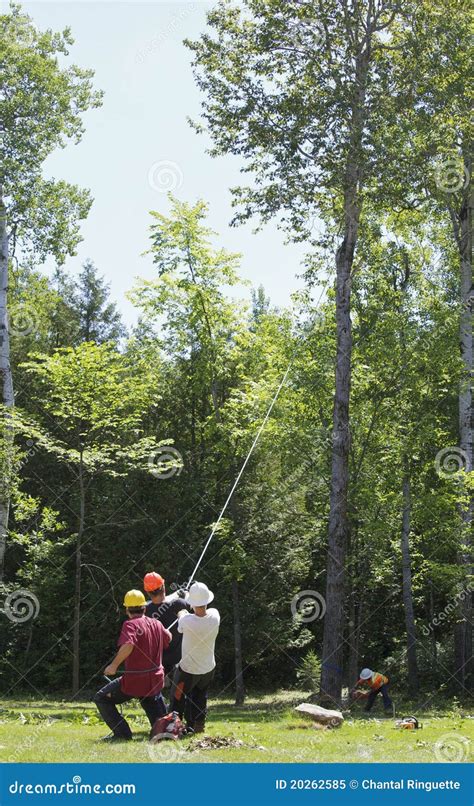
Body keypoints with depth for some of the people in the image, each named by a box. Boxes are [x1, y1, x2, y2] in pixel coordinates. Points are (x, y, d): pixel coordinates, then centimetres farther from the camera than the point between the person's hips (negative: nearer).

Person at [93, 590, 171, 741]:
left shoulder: (130, 624, -12)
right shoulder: (156, 624, 7)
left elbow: (128, 645, -30)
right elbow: (168, 638, 26)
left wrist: (114, 665, -21)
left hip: (134, 681, -6)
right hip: (155, 681, 6)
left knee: (101, 698, 8)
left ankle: (122, 732, -1)